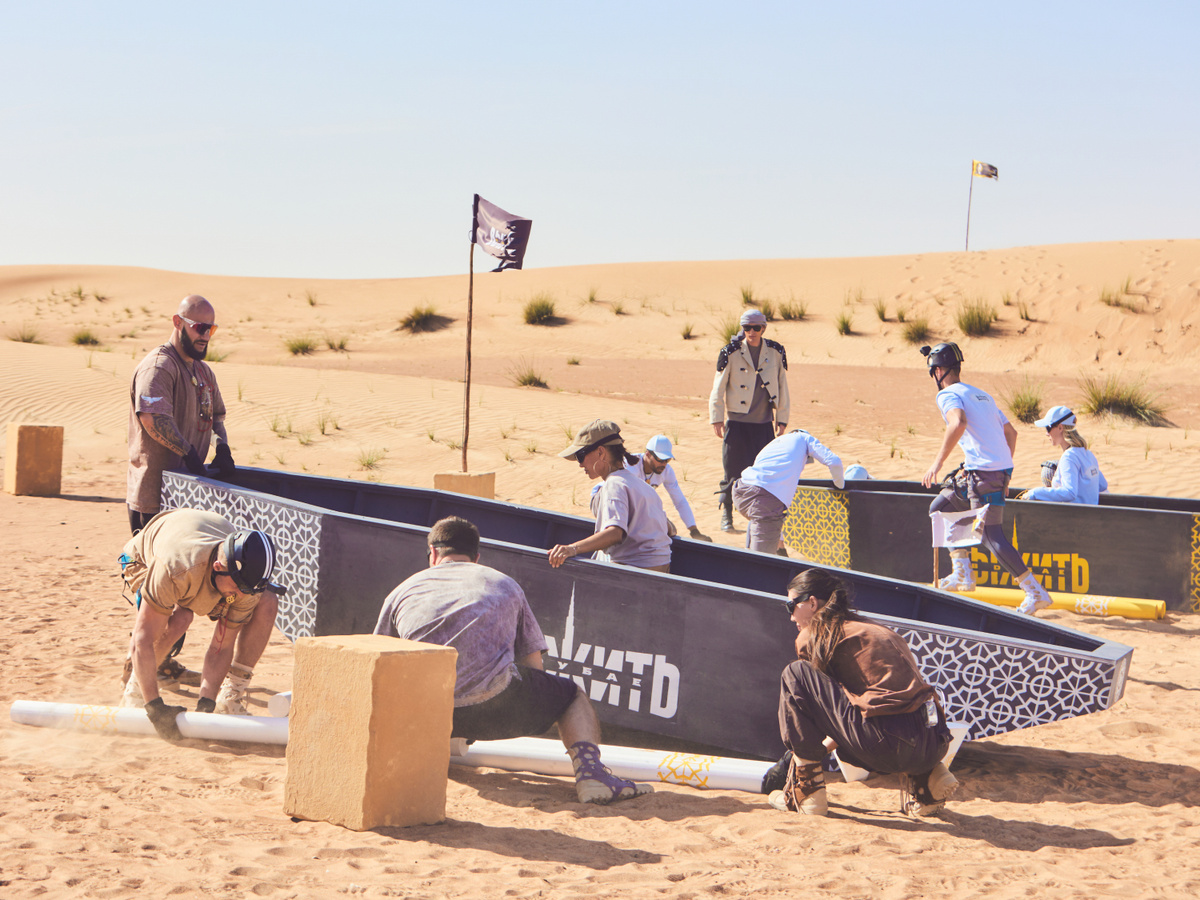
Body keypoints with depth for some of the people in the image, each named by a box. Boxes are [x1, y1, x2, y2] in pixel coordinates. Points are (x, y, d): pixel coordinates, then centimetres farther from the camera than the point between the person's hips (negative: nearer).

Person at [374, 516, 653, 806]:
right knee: (573, 696, 23)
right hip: (496, 703, -3)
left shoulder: (402, 591, 23)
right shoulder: (505, 584, 24)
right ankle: (589, 770, -2)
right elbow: (534, 665, 24)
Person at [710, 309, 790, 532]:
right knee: (733, 470, -1)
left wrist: (782, 419, 9)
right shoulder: (731, 353, -4)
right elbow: (718, 387, -1)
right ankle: (726, 513, 15)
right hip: (737, 422, -2)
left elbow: (782, 388, 11)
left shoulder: (776, 353, 4)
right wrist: (717, 419, -4)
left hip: (764, 424, 2)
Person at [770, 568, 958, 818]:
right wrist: (823, 747, 48)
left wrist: (805, 756, 38)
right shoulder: (877, 630, 29)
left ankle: (806, 792, 7)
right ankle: (923, 781, 14)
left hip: (889, 744, -8)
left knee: (795, 675, 4)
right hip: (935, 745, 8)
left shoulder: (815, 633, 9)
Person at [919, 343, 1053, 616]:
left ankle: (1036, 592, -12)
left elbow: (958, 422, -25)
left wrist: (937, 462, -24)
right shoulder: (982, 394, 23)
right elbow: (1011, 432, 24)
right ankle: (962, 574, 17)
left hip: (983, 471, -9)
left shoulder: (948, 394, -3)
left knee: (992, 537, -8)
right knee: (940, 509, 19)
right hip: (1002, 469, 9)